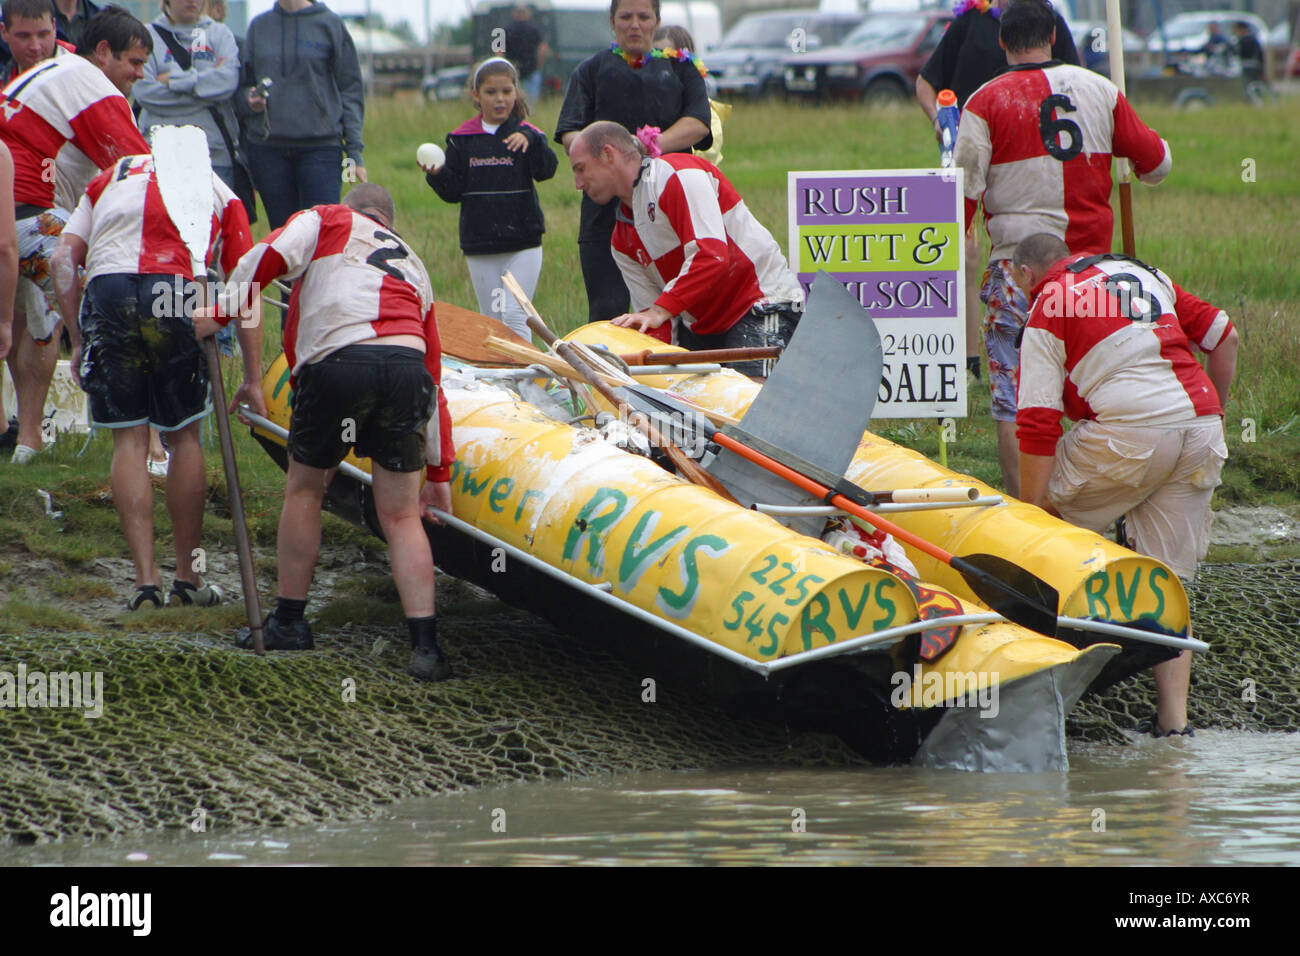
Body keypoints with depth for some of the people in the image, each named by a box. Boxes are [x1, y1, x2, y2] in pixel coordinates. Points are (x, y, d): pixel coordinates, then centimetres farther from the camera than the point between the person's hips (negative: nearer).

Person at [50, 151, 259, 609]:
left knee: (129, 438, 8)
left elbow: (64, 258, 15)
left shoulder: (111, 177, 29)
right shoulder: (220, 193, 25)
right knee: (184, 435, 14)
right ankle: (187, 578, 19)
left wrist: (78, 341, 16)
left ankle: (146, 578, 3)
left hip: (107, 289, 1)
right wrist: (253, 381, 18)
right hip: (178, 294, -1)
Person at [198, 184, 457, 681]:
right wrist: (439, 473, 37)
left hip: (339, 361, -3)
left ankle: (289, 620, 25)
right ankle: (425, 645, -1)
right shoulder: (414, 267, 35)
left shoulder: (330, 221, 24)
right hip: (408, 367, 3)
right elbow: (433, 381, 34)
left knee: (304, 490, 18)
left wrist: (222, 311, 10)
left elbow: (270, 255, 1)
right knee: (401, 516, 10)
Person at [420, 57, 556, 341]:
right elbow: (453, 191, 5)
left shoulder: (527, 135, 1)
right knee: (490, 320, 8)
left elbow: (546, 171, -14)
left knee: (514, 316, -10)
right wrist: (436, 175, -14)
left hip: (523, 245, -2)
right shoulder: (461, 139, 6)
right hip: (479, 246, 2)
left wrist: (530, 143, -30)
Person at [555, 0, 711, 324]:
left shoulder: (681, 69, 16)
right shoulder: (593, 71, 15)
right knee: (608, 310, -8)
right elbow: (568, 133, 4)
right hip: (608, 209, -1)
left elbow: (698, 123, -1)